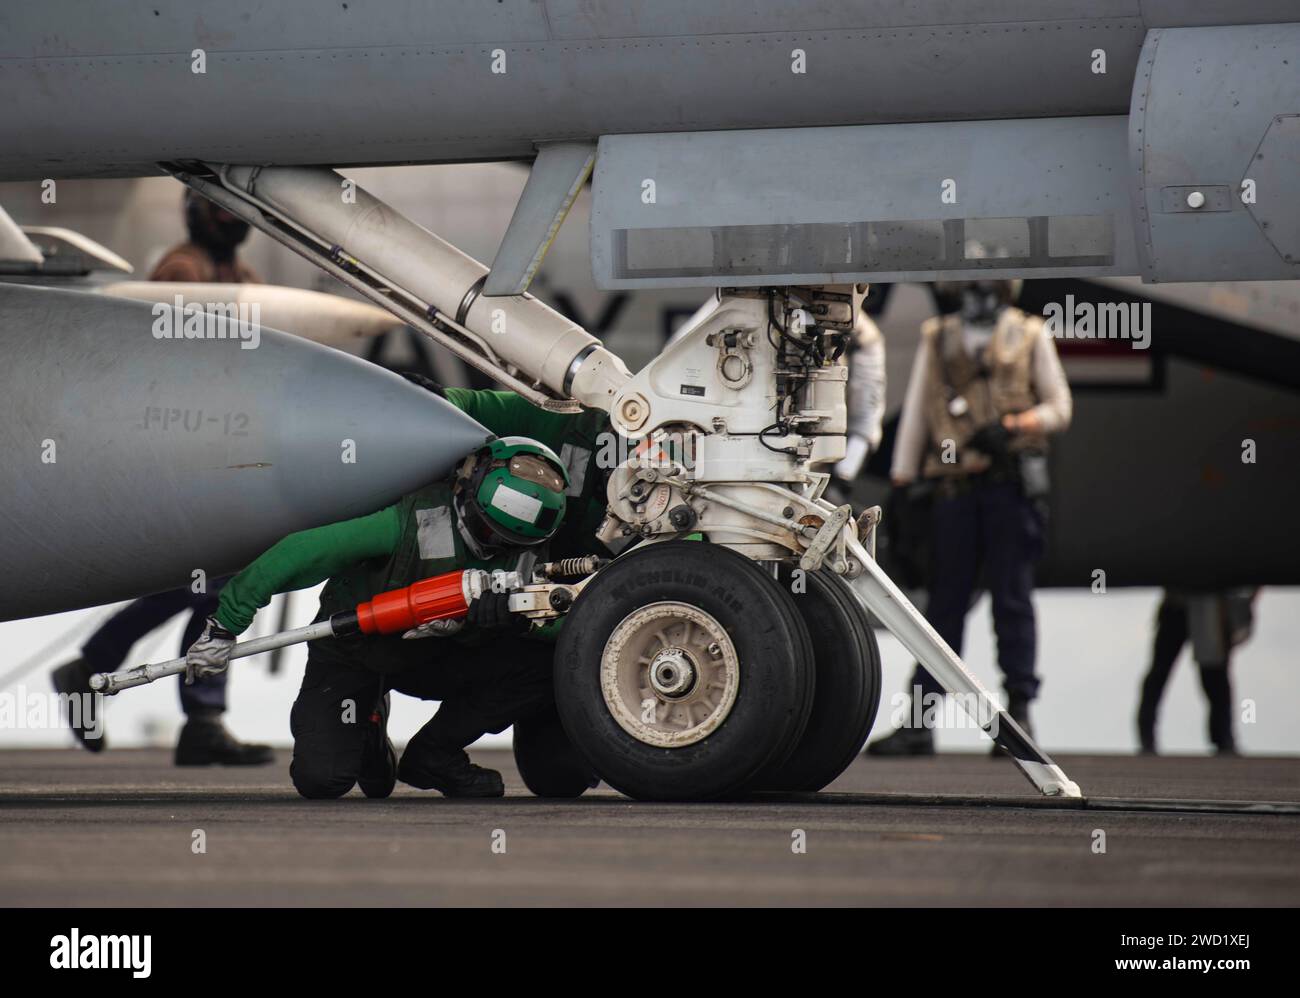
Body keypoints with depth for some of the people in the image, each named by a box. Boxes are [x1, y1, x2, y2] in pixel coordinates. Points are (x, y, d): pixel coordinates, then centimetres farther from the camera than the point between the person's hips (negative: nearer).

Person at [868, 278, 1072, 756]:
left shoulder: (1029, 336, 8)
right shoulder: (937, 339, 14)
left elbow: (1059, 408, 6)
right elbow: (915, 411, 13)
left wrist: (1011, 427, -12)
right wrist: (901, 483, 6)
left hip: (1012, 484, -2)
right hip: (955, 488, 2)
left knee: (1012, 600, -2)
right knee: (945, 603, 2)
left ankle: (1019, 713, 3)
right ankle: (919, 721, 2)